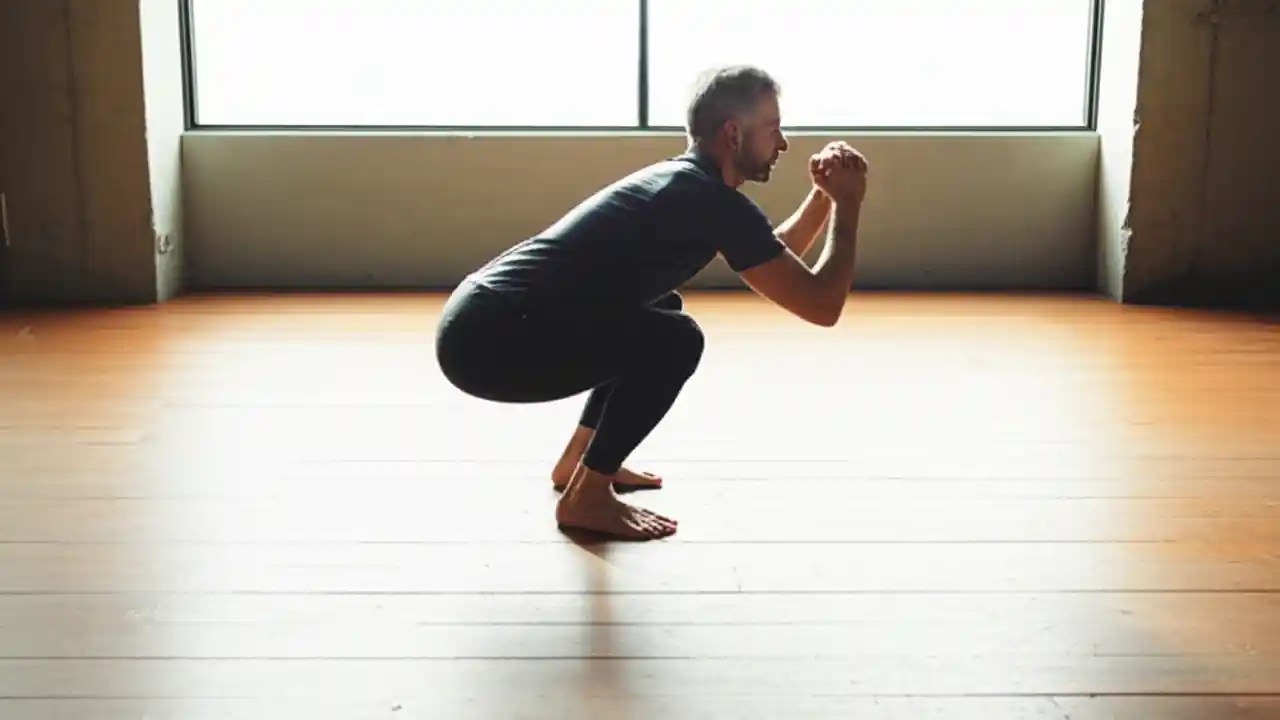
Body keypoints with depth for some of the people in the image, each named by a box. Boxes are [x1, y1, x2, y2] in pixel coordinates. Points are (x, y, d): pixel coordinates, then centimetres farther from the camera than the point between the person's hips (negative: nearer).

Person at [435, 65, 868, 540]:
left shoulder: (684, 182, 17)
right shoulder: (714, 201, -13)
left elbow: (777, 259, 30)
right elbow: (821, 304, -10)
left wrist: (824, 193, 17)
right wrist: (848, 205, 2)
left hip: (481, 320, 10)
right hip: (488, 341, -10)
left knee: (658, 312, 24)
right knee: (674, 340, -18)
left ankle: (579, 460, 27)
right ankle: (586, 497, -3)